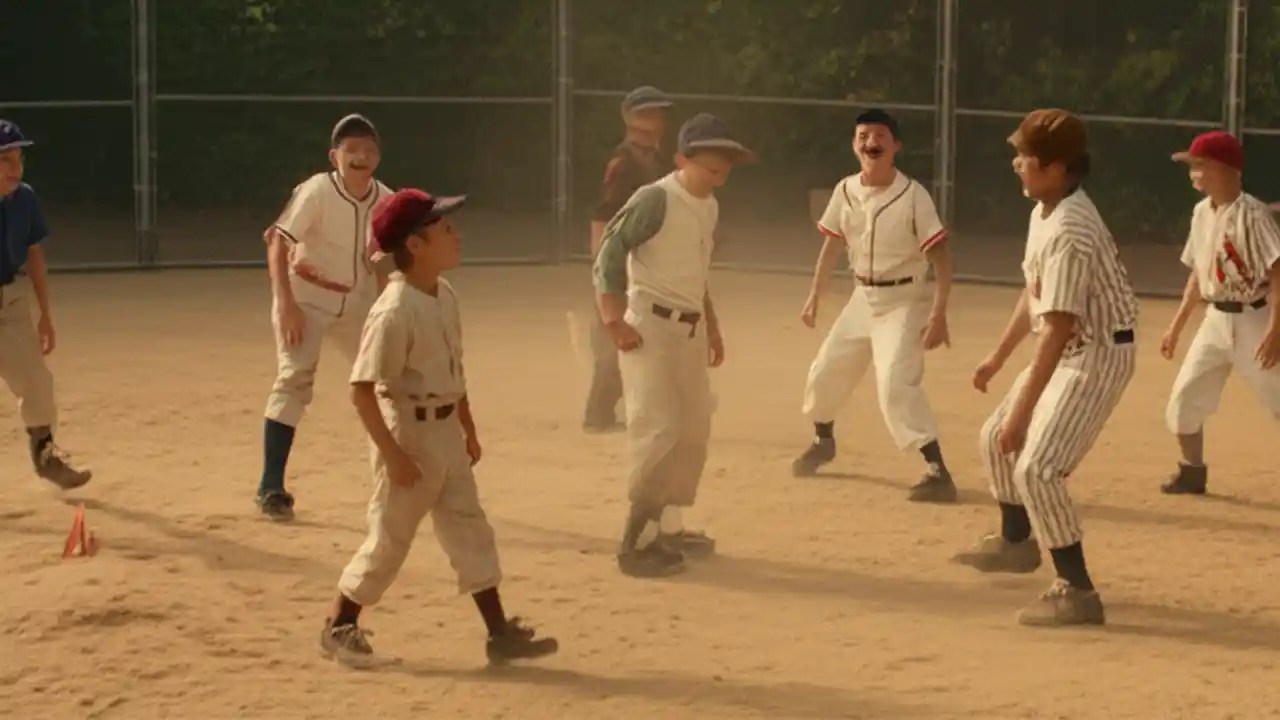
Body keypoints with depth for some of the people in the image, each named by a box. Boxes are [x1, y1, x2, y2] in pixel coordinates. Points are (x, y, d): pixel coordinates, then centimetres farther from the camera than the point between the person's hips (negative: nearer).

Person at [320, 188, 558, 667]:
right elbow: (362, 389, -23)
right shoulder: (394, 312, -23)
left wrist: (469, 429, 19)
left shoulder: (445, 295, 4)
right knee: (390, 537, 4)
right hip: (408, 432, -8)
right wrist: (392, 454, -23)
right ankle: (339, 626, 21)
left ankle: (500, 632, 13)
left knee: (469, 527, 9)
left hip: (446, 432, 8)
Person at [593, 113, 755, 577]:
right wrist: (614, 321, -25)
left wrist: (712, 327, 23)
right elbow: (609, 254, -18)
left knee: (694, 430, 13)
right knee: (659, 430, -14)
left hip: (690, 330, 9)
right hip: (651, 327, -9)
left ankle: (669, 528, 25)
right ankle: (638, 542, -10)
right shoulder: (655, 200, -15)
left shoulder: (710, 207, 11)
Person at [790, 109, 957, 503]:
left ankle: (938, 471, -22)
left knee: (896, 384, -23)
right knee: (826, 371, 17)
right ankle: (823, 441, 45)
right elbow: (832, 244, 11)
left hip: (904, 300, -7)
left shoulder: (913, 195, -19)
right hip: (864, 297, 7)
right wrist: (815, 296, 10)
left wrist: (939, 314, -27)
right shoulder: (845, 191, -2)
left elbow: (940, 255, -19)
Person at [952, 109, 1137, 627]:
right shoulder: (1045, 211, 2)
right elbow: (1034, 294, 16)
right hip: (1068, 350, 10)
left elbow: (1056, 330, -31)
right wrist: (998, 357, 24)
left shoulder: (1068, 232, -29)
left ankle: (1077, 591, -13)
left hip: (1098, 354, -10)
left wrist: (1022, 410, -31)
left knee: (1037, 469, -19)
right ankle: (1016, 542, 46)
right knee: (997, 439, 23)